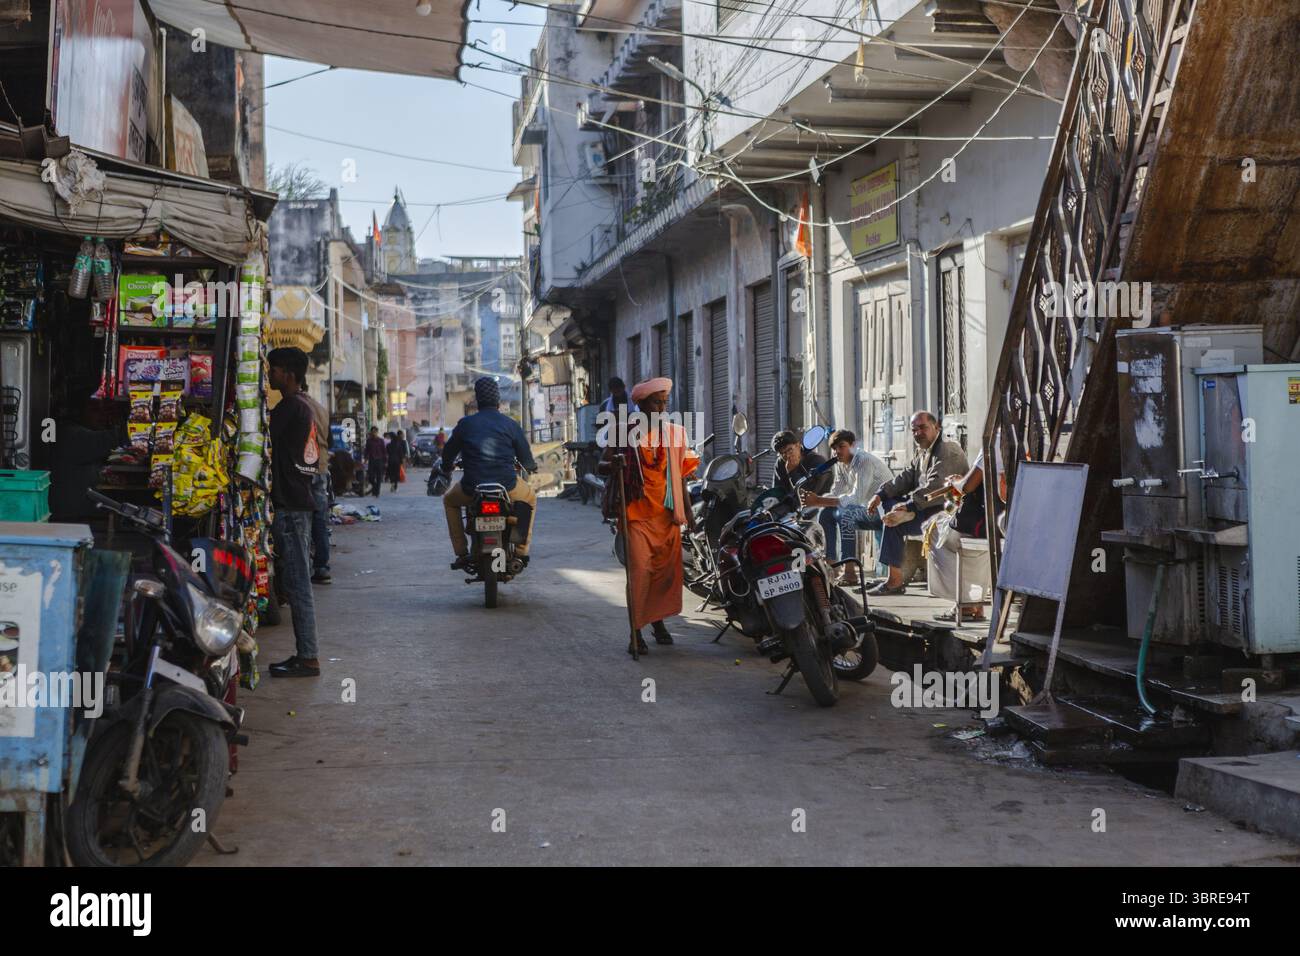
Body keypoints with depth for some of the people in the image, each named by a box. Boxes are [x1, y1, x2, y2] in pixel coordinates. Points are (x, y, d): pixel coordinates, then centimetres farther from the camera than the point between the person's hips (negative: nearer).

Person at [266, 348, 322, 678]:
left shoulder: (290, 407, -13)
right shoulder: (304, 408, 17)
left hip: (289, 506, -10)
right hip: (300, 502, 10)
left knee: (297, 583, -7)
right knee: (297, 582, 12)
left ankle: (307, 658, -6)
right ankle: (304, 654, 16)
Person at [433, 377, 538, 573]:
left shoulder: (465, 423, 4)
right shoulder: (510, 424, 1)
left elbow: (448, 452, 15)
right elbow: (527, 460, 5)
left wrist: (446, 469, 39)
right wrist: (532, 467, 31)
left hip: (471, 489, 1)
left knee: (450, 501, 32)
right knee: (531, 499, 31)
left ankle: (461, 554, 22)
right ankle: (521, 553, 20)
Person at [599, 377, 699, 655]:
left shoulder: (675, 432, 11)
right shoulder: (626, 432, 1)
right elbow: (603, 465, 2)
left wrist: (687, 510, 14)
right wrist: (614, 464, -21)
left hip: (668, 514, 4)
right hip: (637, 514, -4)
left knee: (667, 571, 6)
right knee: (639, 572, -12)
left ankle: (658, 621, 28)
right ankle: (636, 633, -7)